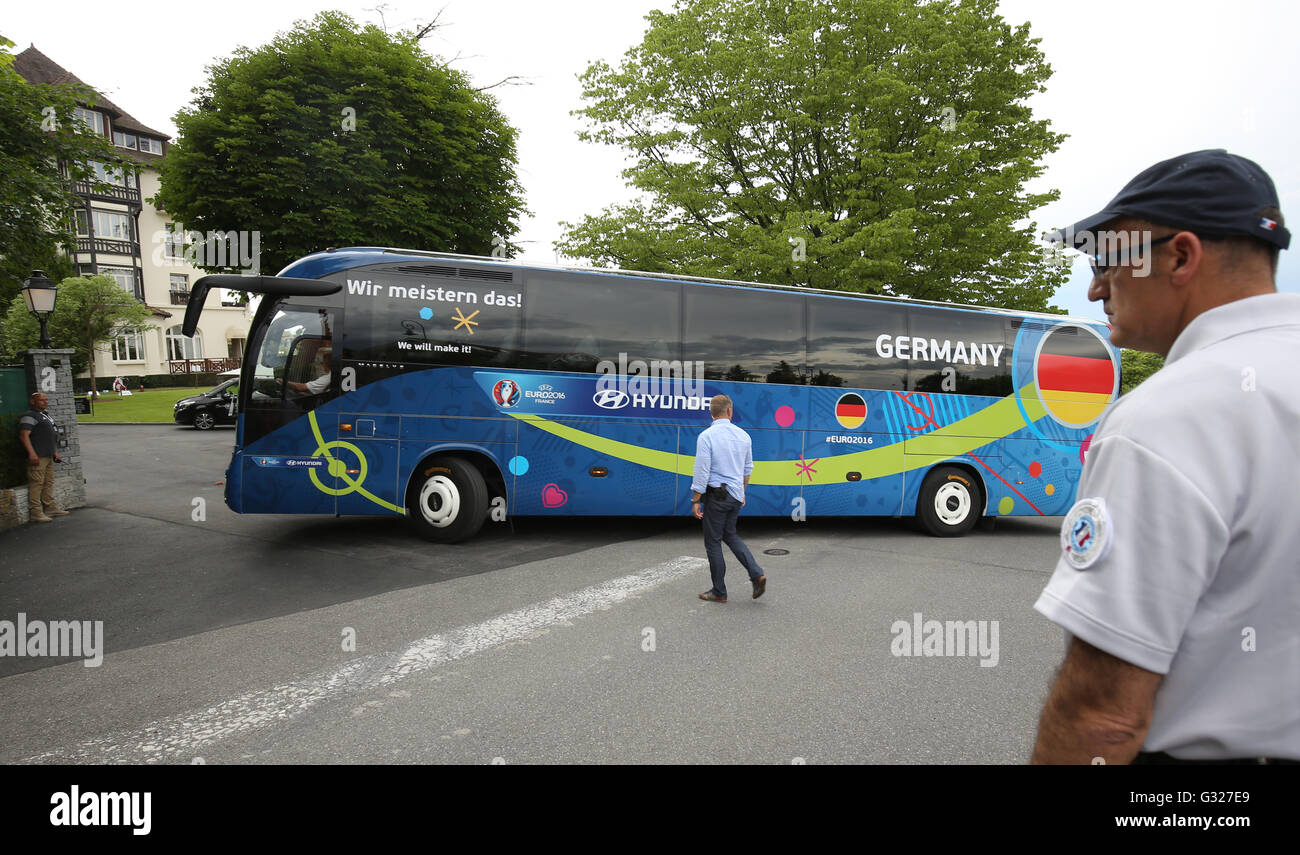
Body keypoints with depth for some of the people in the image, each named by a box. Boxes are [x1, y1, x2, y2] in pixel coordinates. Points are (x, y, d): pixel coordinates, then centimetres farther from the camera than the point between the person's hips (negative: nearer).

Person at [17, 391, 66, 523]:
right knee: (36, 483, -10)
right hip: (37, 457, -10)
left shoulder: (45, 415, 22)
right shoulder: (29, 416, -8)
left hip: (48, 456, 10)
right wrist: (32, 453, -25)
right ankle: (36, 512, -9)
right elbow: (24, 435, -18)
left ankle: (50, 508, 21)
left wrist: (54, 452, 26)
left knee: (48, 483, 14)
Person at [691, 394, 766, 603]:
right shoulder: (743, 435, 4)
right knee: (730, 535, 23)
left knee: (713, 542, 6)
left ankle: (719, 592, 14)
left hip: (717, 495, -6)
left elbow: (702, 472, -16)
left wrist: (696, 500, -9)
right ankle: (757, 574, 9)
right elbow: (748, 469, 13)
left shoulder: (706, 436, -15)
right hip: (735, 495, 6)